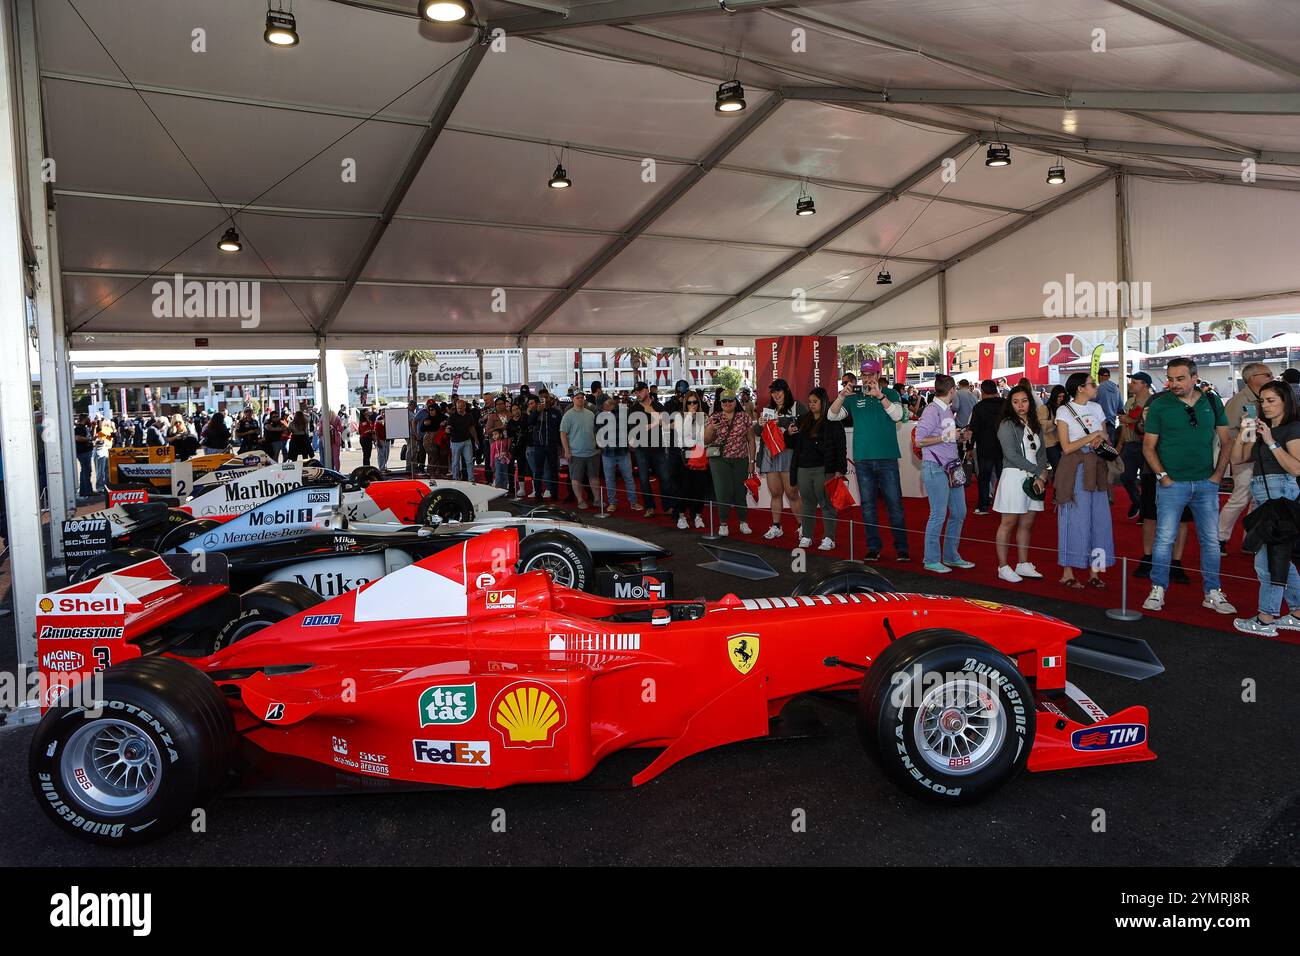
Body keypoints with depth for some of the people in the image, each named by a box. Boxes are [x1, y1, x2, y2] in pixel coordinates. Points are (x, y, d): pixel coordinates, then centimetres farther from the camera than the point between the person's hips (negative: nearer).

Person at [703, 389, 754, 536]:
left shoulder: (744, 417, 4)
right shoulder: (714, 418, 4)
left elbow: (751, 440, 6)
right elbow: (705, 441, 4)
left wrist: (752, 461, 2)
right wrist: (711, 428, -15)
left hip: (741, 460, 1)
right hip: (719, 460, 0)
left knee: (740, 491, 4)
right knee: (723, 492, -7)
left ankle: (743, 522, 20)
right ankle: (723, 524, 3)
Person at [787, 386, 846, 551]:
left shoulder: (832, 421, -4)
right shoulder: (803, 420, 14)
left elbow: (841, 446, -7)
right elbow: (794, 444, 21)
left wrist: (839, 469, -14)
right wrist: (789, 434, -1)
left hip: (823, 469, -5)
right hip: (803, 468, 5)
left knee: (826, 504, -1)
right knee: (807, 504, 10)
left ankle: (829, 539, 3)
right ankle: (806, 537, 16)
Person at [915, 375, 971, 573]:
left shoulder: (948, 410, 15)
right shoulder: (932, 410, -12)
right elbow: (919, 440, -16)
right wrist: (946, 437, -17)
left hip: (951, 467, 9)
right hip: (935, 468, -9)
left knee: (959, 512, 13)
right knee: (939, 514, -5)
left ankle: (951, 556, 25)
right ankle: (931, 560, 5)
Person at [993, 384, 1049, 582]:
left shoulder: (1036, 425, 14)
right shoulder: (1007, 425, -6)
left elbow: (1042, 454, 12)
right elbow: (1011, 455, -14)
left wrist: (1042, 475, -5)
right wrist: (1037, 470, -12)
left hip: (1034, 479, 6)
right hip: (1014, 476, -6)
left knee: (1027, 524, 10)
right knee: (1008, 523, -2)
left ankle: (1023, 564, 19)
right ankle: (1003, 567, 3)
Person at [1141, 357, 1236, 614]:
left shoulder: (1212, 402, 5)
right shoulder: (1159, 405, -2)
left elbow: (1226, 442, 10)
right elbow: (1148, 446, 0)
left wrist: (1219, 473, 1)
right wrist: (1162, 475, -8)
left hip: (1206, 483, 3)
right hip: (1172, 483, -3)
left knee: (1211, 540, 7)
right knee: (1164, 538, -3)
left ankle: (1212, 593, 17)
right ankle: (1158, 590, 7)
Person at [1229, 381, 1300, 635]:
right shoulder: (1262, 428, 17)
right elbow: (1237, 459, 12)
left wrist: (1271, 442, -18)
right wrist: (1242, 435, -1)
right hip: (1263, 493, 9)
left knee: (1268, 558, -8)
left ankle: (1265, 620, -3)